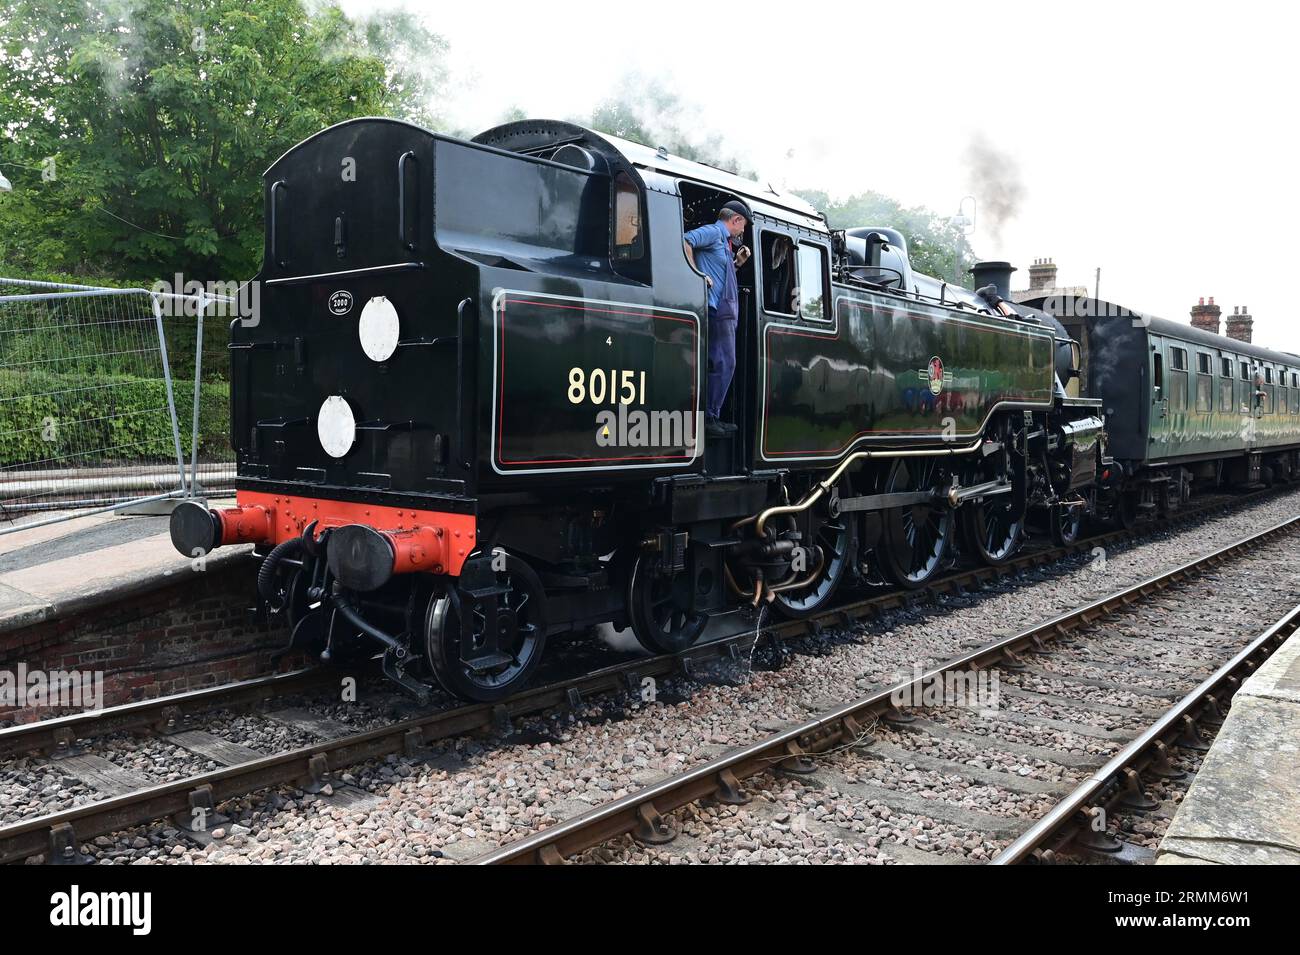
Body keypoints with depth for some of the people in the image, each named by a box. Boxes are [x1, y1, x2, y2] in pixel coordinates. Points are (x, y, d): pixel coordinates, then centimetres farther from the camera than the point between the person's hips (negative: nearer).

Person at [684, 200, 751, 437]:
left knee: (724, 364, 14)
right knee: (723, 363, -10)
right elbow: (685, 241, -23)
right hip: (719, 309, -10)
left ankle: (713, 417, 19)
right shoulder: (714, 232, -6)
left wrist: (737, 262, 14)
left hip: (726, 312, 10)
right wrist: (697, 274, -23)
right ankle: (708, 417, -6)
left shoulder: (724, 240, 23)